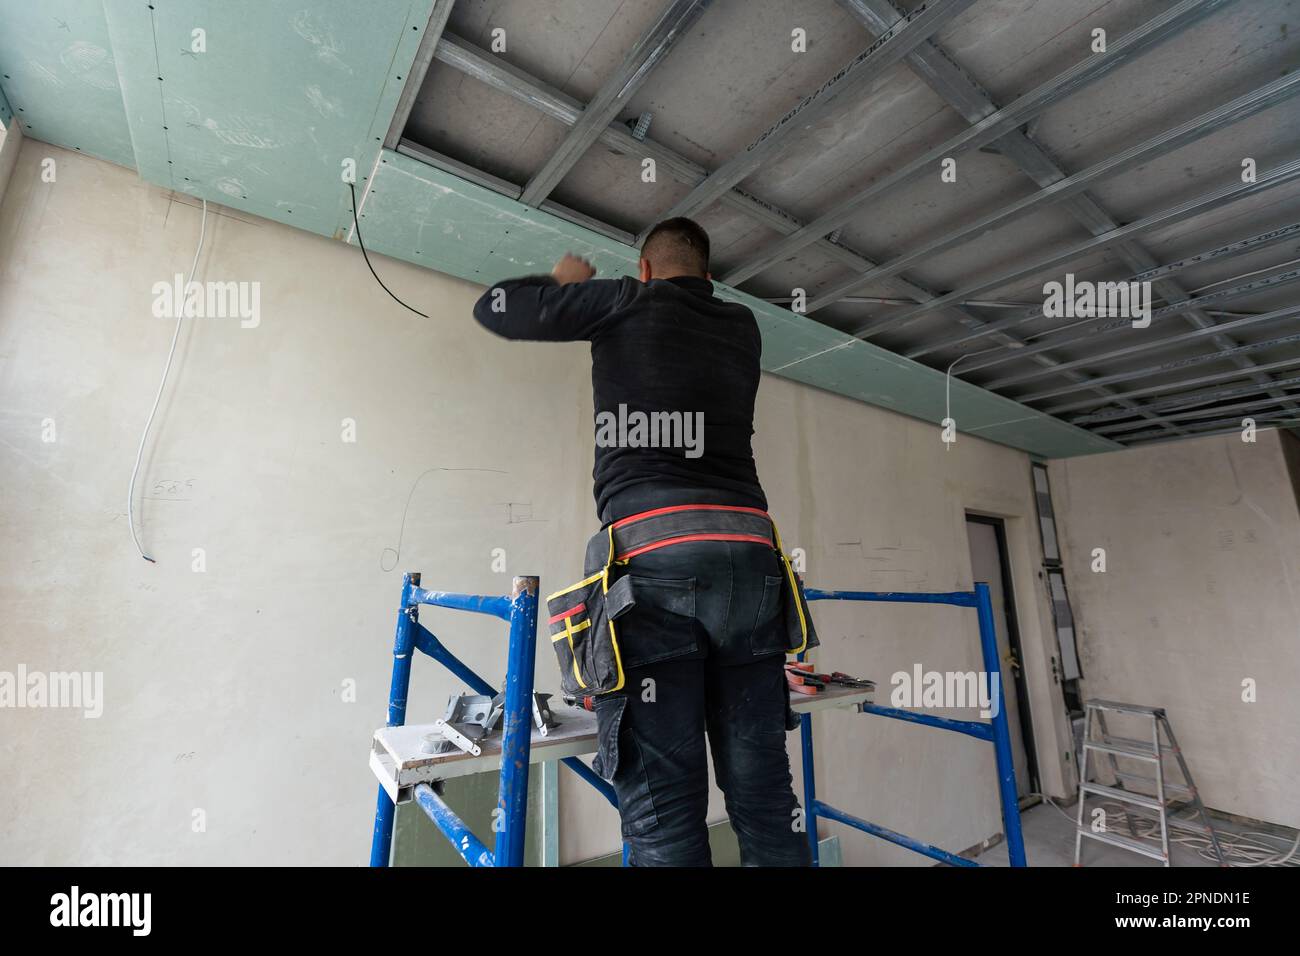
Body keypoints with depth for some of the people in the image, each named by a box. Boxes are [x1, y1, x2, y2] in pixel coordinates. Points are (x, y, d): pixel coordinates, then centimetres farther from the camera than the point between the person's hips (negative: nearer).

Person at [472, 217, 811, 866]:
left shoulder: (627, 304, 10)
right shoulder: (742, 327, 22)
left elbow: (493, 309, 16)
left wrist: (562, 281, 35)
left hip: (654, 559, -4)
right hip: (748, 557, 5)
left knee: (663, 807, 0)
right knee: (764, 791, 10)